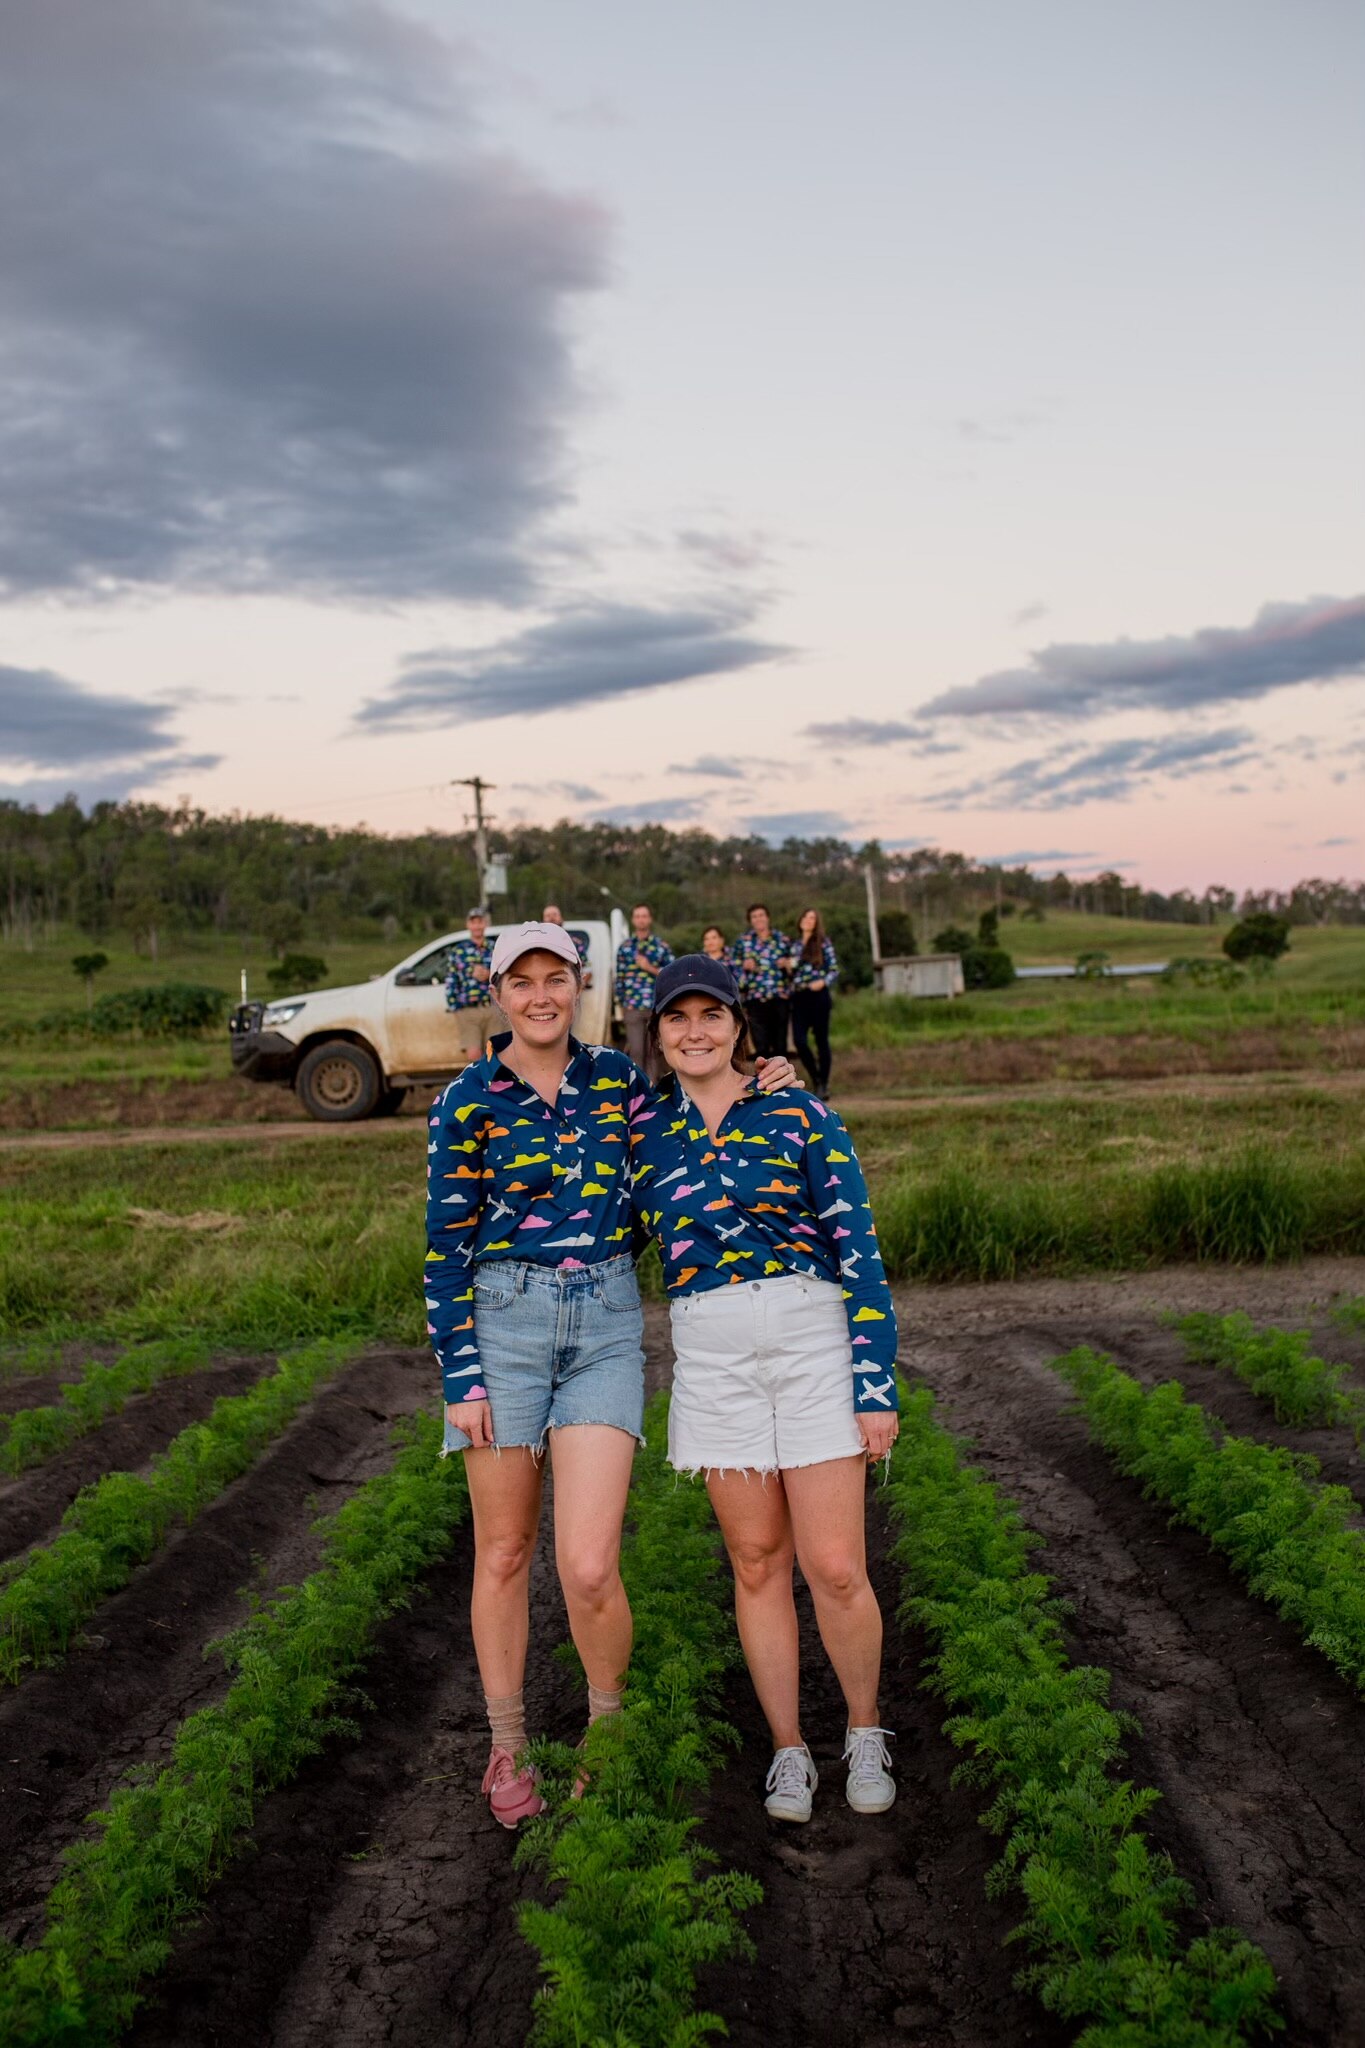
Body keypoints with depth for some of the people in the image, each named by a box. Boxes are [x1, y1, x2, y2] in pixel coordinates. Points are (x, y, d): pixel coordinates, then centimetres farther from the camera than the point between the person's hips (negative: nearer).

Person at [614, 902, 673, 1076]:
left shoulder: (662, 947, 6)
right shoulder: (624, 947, 8)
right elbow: (619, 977, 10)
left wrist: (650, 968, -9)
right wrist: (620, 1003, 8)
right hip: (632, 1007, 0)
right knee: (636, 1050, -3)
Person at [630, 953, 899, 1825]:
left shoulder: (802, 1115, -1)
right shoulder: (642, 1130, 6)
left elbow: (858, 1249, -2)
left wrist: (877, 1385, -7)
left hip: (814, 1342, -2)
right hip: (712, 1359, 2)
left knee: (836, 1569, -2)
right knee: (758, 1564, 9)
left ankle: (866, 1730, 24)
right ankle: (789, 1751, 26)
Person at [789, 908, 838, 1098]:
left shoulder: (823, 944, 4)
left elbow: (834, 971, 1)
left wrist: (823, 982, -16)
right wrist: (788, 966, 1)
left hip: (818, 996, -3)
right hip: (799, 997, 3)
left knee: (821, 1041, 0)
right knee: (799, 1041, -9)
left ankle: (824, 1086, 8)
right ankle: (815, 1079, 12)